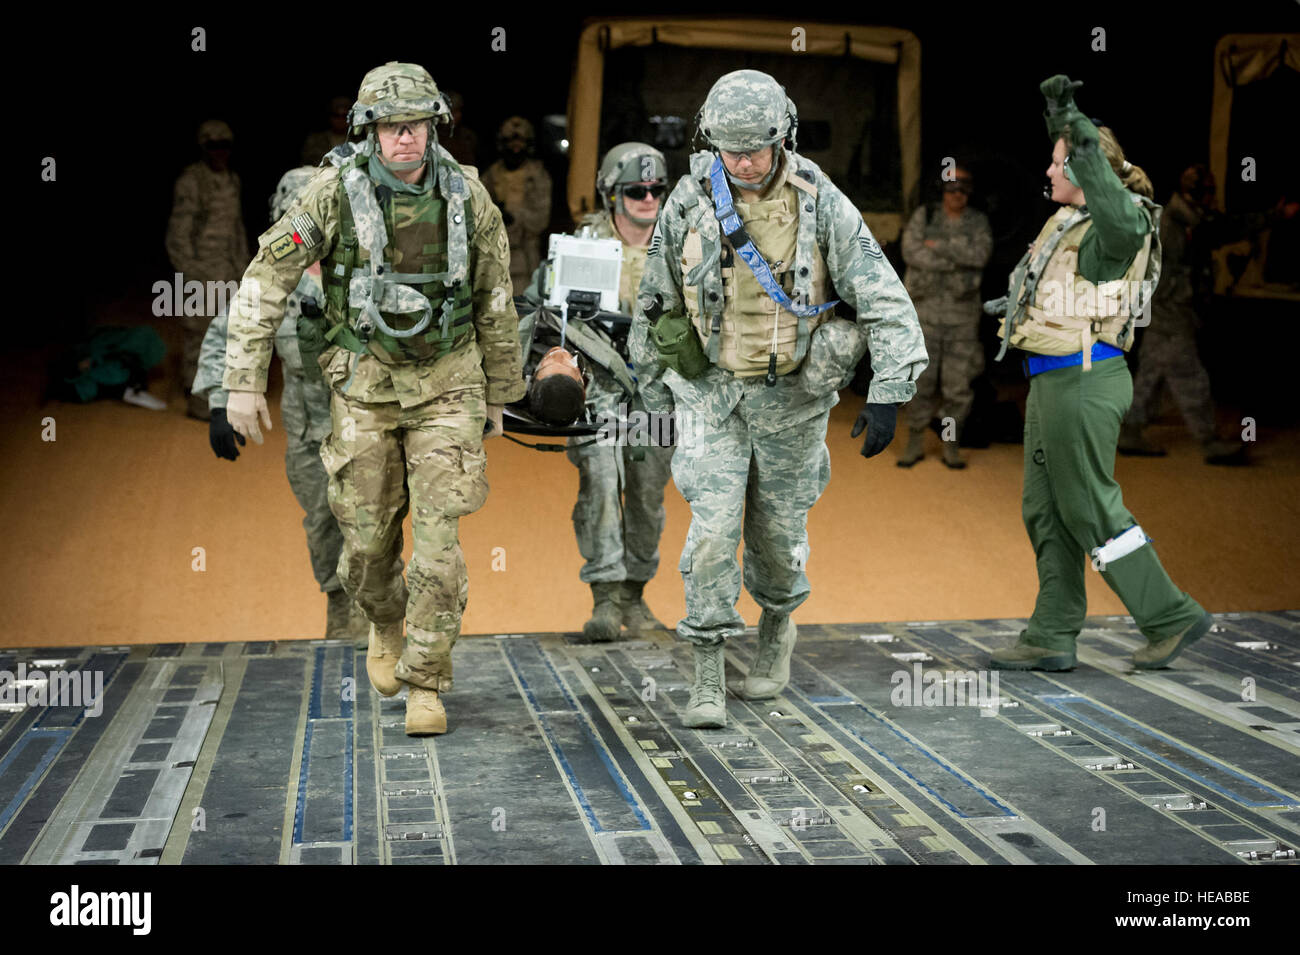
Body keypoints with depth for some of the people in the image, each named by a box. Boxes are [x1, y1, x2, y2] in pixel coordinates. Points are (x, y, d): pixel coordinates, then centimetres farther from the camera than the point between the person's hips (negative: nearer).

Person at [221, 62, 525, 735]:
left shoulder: (467, 197, -5)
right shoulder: (337, 190, -10)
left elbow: (495, 302, 8)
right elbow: (267, 278, -6)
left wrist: (499, 394, 14)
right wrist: (244, 380, -11)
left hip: (445, 383, 0)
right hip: (364, 383, 0)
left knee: (438, 537, -8)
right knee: (366, 542, 6)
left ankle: (425, 684, 4)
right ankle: (387, 626, 39)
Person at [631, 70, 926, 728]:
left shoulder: (822, 205, -12)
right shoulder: (689, 202, -7)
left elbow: (885, 301, -13)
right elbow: (655, 297, 7)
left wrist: (888, 394, -21)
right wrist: (652, 384, 12)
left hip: (794, 395, 0)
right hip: (711, 390, 1)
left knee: (779, 532, 10)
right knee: (713, 527, -11)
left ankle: (777, 631, 41)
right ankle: (707, 680, -1)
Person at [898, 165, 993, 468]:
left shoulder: (978, 221, 8)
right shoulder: (923, 216, 5)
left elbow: (980, 254, -12)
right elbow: (911, 252, -11)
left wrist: (939, 245, -12)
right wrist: (958, 259, -11)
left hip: (962, 313, 1)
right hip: (924, 309, -1)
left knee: (958, 385, 2)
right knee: (918, 380, 1)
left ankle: (952, 446, 14)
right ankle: (915, 443, 13)